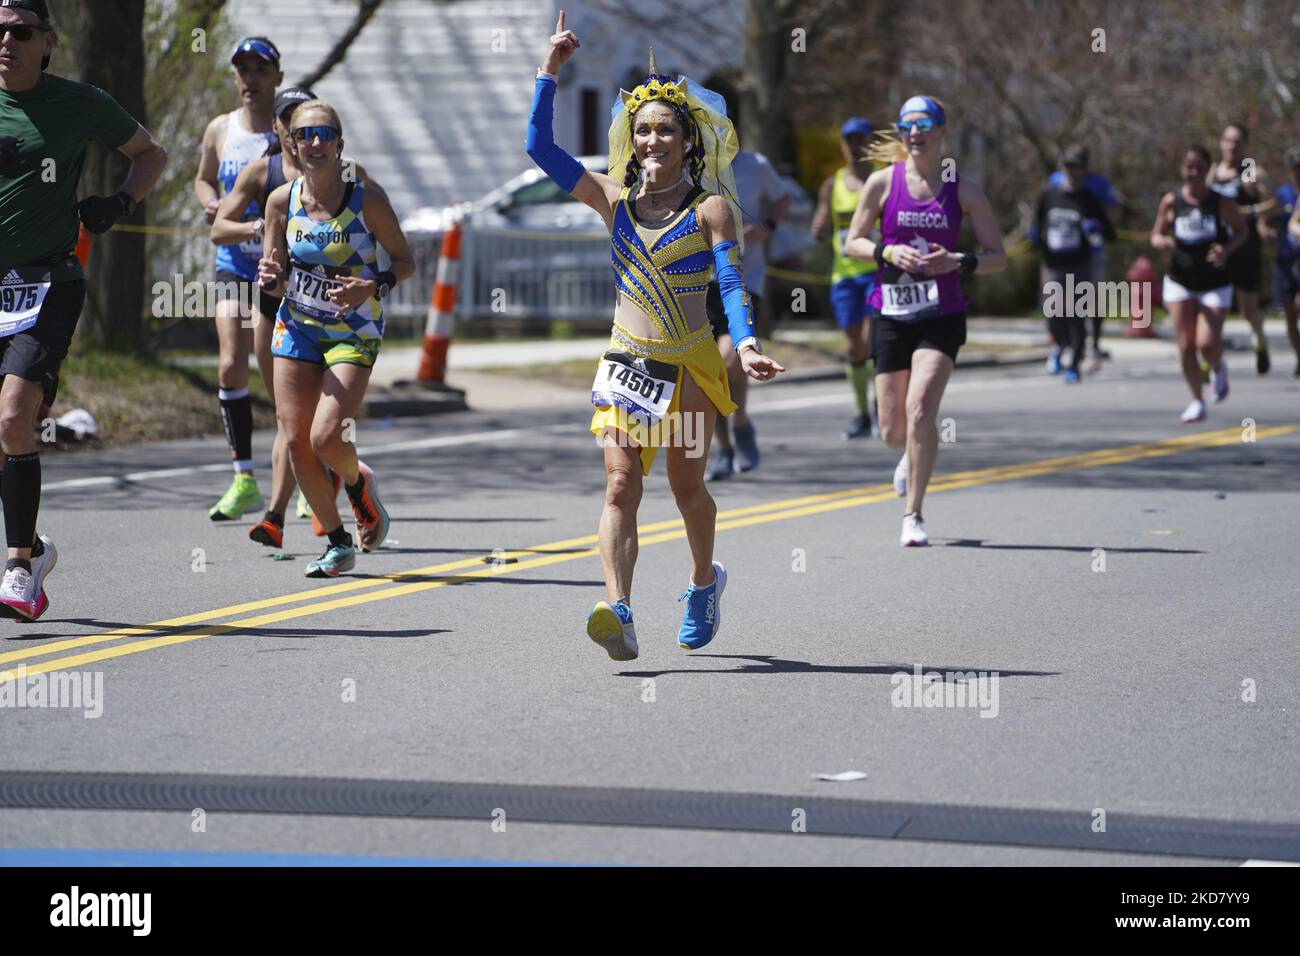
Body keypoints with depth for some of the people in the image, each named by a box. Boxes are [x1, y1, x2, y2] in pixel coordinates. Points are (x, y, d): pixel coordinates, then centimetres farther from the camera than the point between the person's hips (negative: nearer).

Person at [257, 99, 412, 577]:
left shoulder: (366, 196, -14)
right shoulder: (282, 201, -5)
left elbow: (404, 260, -5)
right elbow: (276, 278, 5)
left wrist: (373, 287, -23)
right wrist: (271, 279, -19)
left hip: (354, 332, -4)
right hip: (296, 327, 4)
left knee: (326, 439, -18)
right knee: (296, 441, -2)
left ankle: (359, 483, 18)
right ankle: (338, 542, 16)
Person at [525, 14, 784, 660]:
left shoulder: (709, 209, -2)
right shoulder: (613, 199, 7)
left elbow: (731, 283, -11)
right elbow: (540, 147, 5)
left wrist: (745, 343, -28)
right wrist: (549, 73, -1)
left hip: (690, 365, -2)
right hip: (626, 363, 2)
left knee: (686, 487, 10)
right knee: (621, 486, -13)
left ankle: (704, 581, 39)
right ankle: (619, 614, -25)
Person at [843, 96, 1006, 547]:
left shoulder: (963, 191, 0)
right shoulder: (883, 182, 1)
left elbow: (997, 256, 3)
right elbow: (852, 242, 6)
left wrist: (957, 262, -16)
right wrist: (887, 252, -14)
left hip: (941, 317, -1)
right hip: (891, 314, 1)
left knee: (920, 410, -20)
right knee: (893, 431, 3)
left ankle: (913, 515, -8)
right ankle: (911, 455, 43)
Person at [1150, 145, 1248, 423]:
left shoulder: (1221, 203, -9)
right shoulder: (1171, 202, -5)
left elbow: (1241, 231, 4)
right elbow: (1156, 234, 6)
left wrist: (1226, 250, -15)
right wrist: (1162, 241, -18)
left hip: (1215, 284, -2)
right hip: (1180, 283, 2)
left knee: (1207, 342, -14)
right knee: (1185, 345, -2)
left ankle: (1218, 369, 22)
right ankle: (1197, 402, 15)